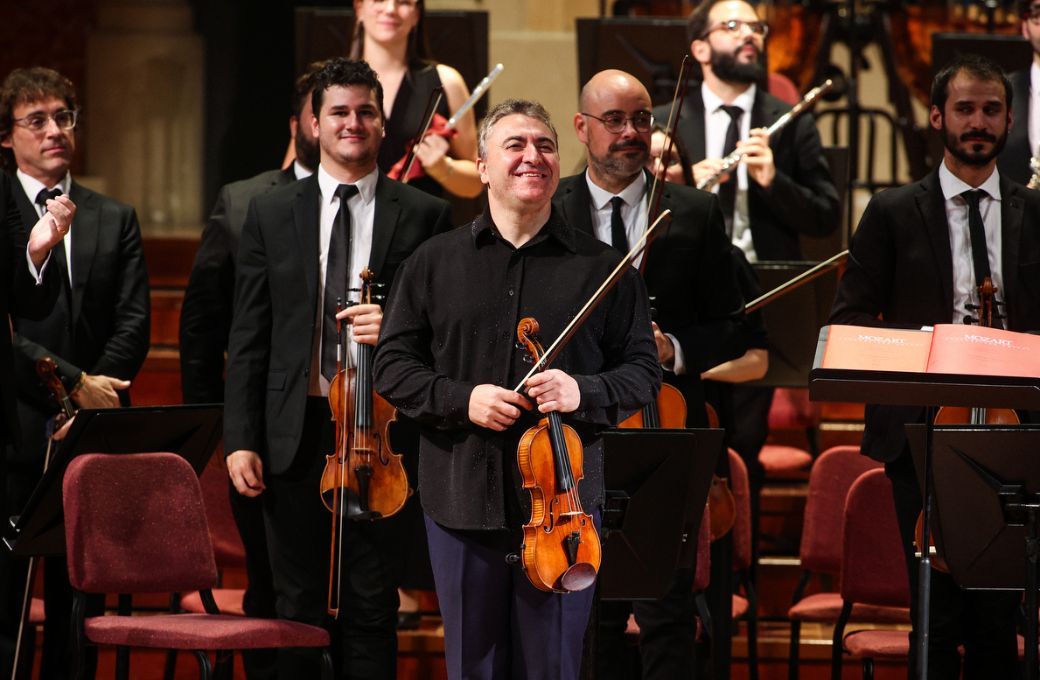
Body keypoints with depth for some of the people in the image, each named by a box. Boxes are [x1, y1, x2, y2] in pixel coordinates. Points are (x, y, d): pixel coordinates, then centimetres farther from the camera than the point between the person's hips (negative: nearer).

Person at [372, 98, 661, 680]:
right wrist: (461, 399, -11)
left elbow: (643, 370, 5)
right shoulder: (434, 262, 7)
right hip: (464, 500, 1)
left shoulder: (601, 267, 5)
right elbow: (394, 366, 6)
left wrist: (585, 392, -15)